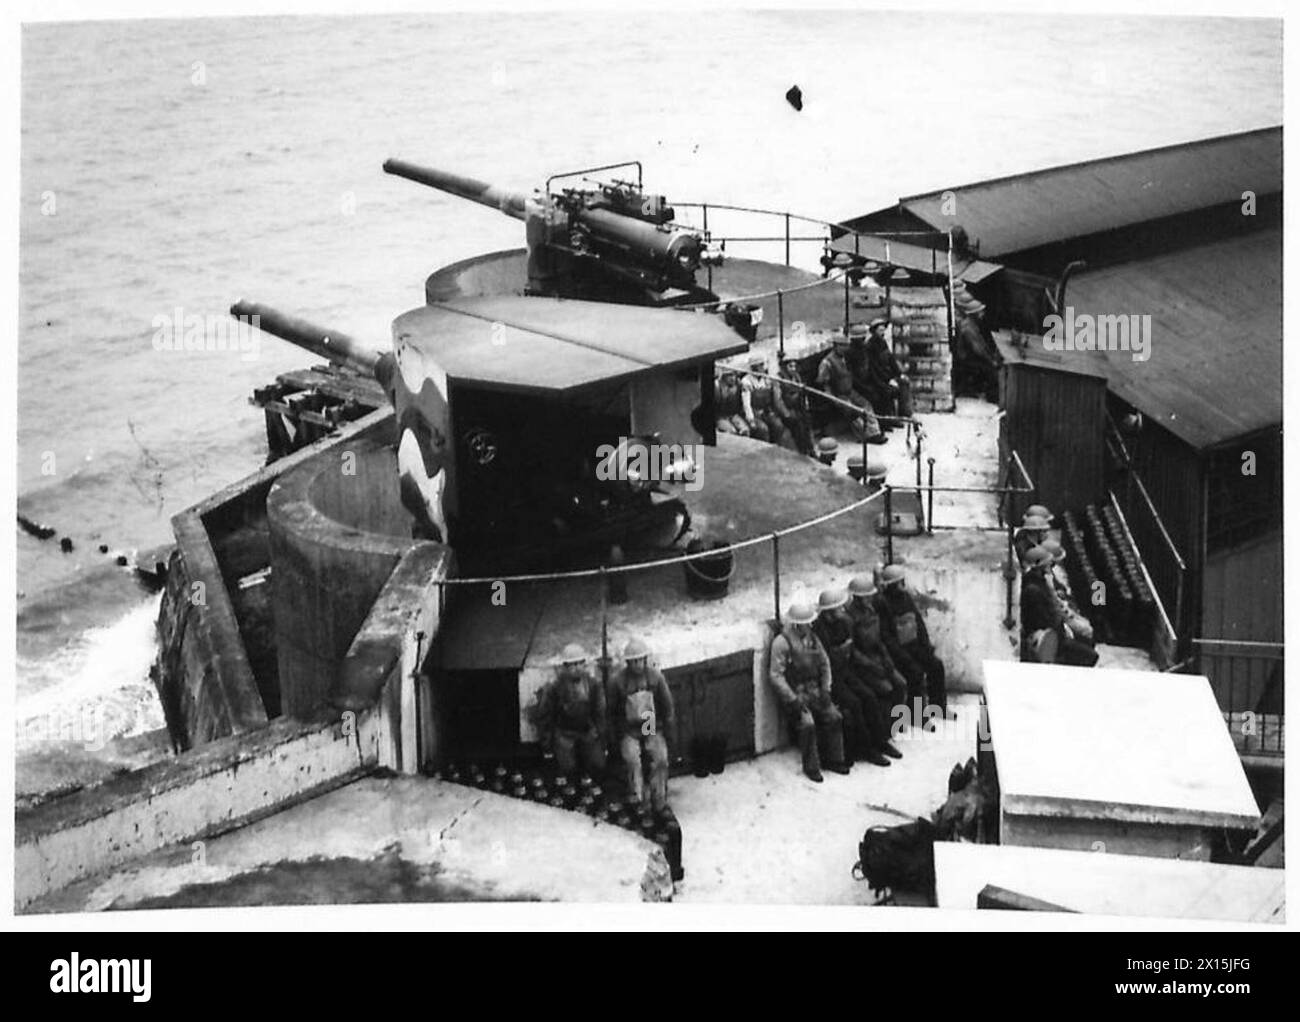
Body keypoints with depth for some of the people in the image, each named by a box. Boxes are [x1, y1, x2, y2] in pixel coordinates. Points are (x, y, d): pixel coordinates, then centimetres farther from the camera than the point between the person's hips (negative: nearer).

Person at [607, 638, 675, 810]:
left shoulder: (655, 677, -1)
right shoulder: (617, 681, -5)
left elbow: (667, 706, 7)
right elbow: (612, 712, 5)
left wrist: (669, 732, 5)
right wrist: (618, 736, 0)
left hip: (653, 729, 1)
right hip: (629, 731, -1)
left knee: (661, 758, -21)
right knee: (631, 758, -28)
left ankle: (659, 799, -12)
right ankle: (636, 794, -21)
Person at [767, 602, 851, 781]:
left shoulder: (811, 638, 10)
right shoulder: (781, 642, -11)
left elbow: (824, 663, 17)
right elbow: (775, 676, -14)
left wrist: (825, 689, 3)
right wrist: (793, 699, -19)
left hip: (814, 691, 6)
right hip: (794, 692, -6)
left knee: (834, 717, -12)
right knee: (807, 724, -26)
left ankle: (834, 759, 3)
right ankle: (811, 767, -11)